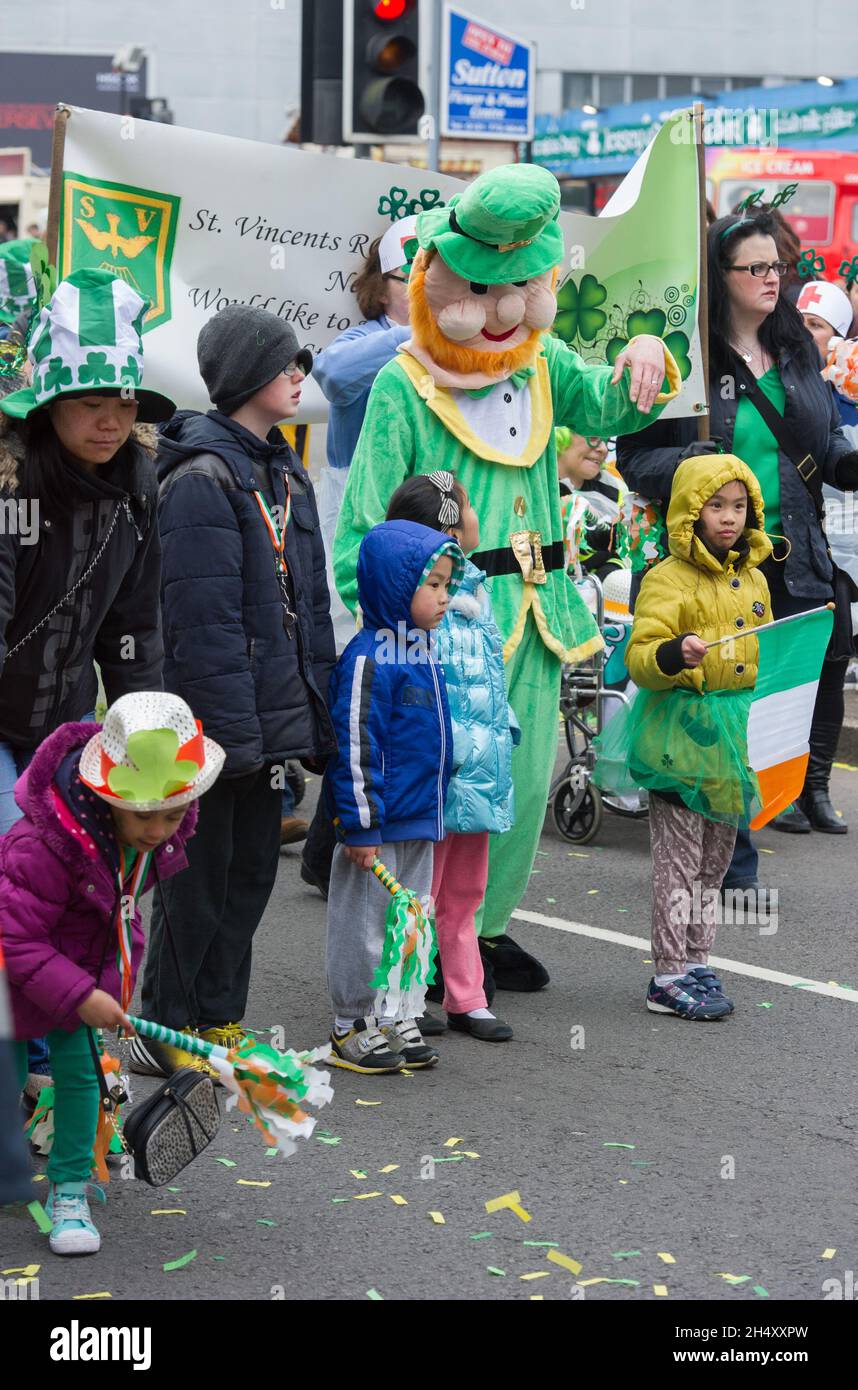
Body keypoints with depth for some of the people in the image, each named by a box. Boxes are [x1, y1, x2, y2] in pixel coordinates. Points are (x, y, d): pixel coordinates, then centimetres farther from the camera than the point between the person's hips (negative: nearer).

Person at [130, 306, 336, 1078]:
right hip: (219, 722, -9)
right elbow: (204, 619, -20)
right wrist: (230, 729, -23)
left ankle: (221, 1022, 25)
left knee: (251, 871, 14)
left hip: (275, 718, 9)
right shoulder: (203, 478, -14)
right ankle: (171, 1035, 12)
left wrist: (317, 713, 12)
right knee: (200, 874, 1)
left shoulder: (285, 473, 15)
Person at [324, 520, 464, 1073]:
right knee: (365, 921, 2)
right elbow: (355, 745, -19)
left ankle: (393, 1017, 26)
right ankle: (353, 1024, 12)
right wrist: (361, 825, -19)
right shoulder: (369, 659, -17)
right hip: (379, 823, -9)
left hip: (420, 821, 9)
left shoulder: (423, 654, 11)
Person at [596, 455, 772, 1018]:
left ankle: (697, 963, 23)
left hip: (736, 735, 7)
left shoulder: (754, 580, 12)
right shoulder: (668, 580, -10)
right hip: (682, 733, -7)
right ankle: (670, 977, 3)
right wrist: (675, 654, -35)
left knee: (714, 860, 13)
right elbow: (639, 660, -17)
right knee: (680, 860, -3)